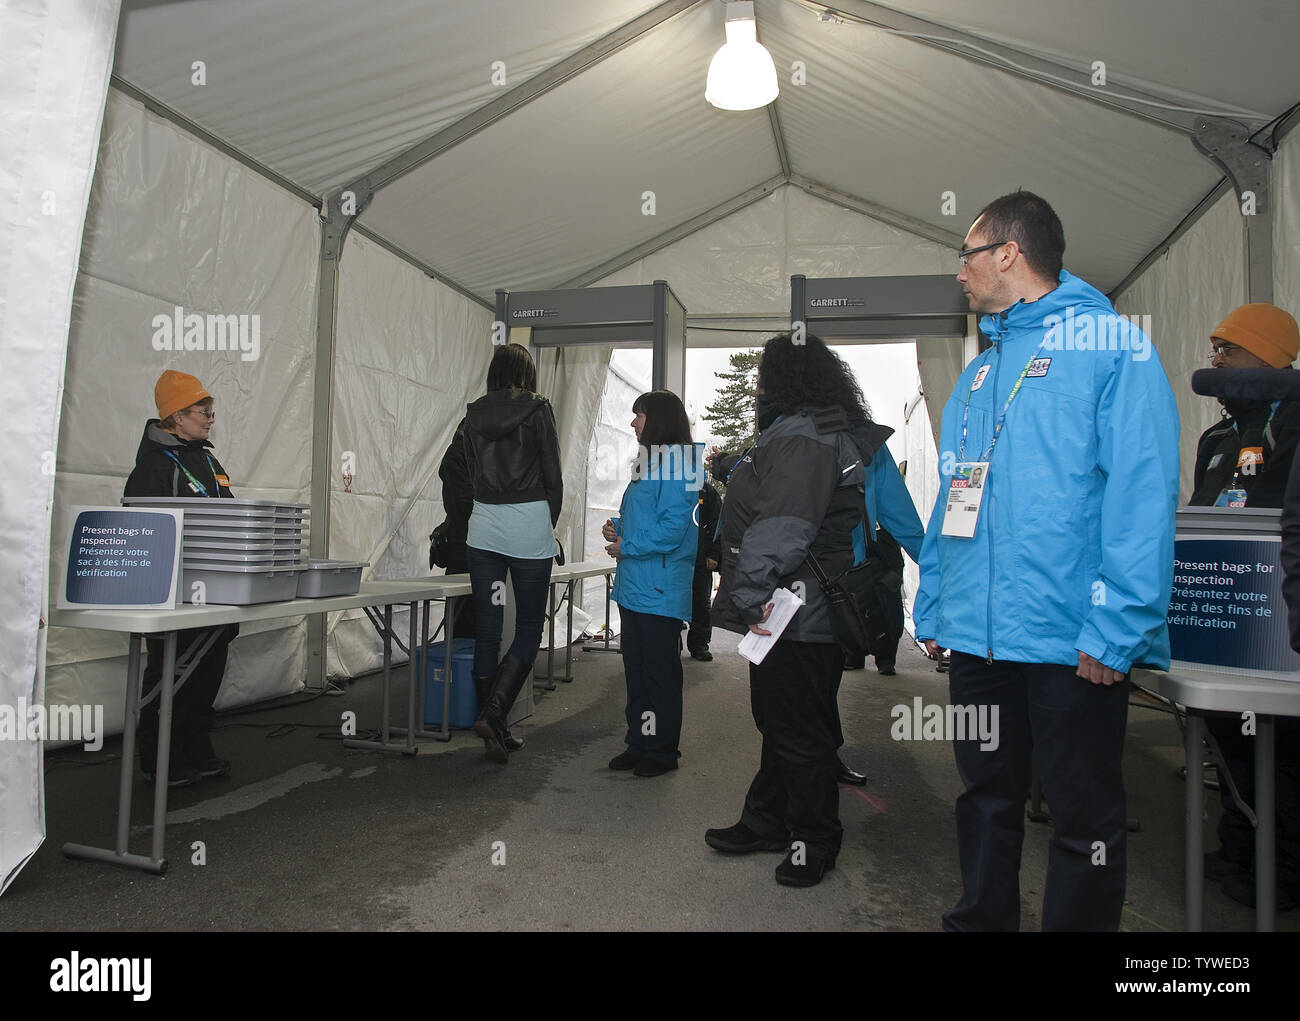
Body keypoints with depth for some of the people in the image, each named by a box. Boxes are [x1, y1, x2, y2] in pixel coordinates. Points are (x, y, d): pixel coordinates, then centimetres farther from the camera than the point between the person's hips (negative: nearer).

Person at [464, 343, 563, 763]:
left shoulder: (473, 414, 9)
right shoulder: (537, 409, -3)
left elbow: (473, 474, 11)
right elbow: (553, 476, -3)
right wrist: (549, 523, 10)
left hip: (483, 527, 4)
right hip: (529, 527, -4)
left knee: (487, 628, 9)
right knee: (530, 628, 6)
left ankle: (495, 730, 16)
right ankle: (493, 713, -9)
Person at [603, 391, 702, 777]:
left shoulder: (677, 464, -14)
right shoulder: (649, 462, 16)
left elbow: (672, 528, -22)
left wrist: (626, 547, -14)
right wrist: (616, 526, 5)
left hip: (661, 590, -10)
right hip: (633, 586, 10)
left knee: (660, 672, 2)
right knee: (636, 667, 15)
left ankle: (663, 750, 15)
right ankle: (639, 743, 27)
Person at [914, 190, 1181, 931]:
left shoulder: (1111, 345, -7)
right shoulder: (978, 374, 15)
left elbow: (1143, 491, -15)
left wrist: (1117, 627, -20)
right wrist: (932, 608, 12)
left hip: (1072, 639, -7)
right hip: (976, 634, 7)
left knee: (1086, 817, 9)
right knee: (987, 798, 19)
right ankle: (981, 919, 37)